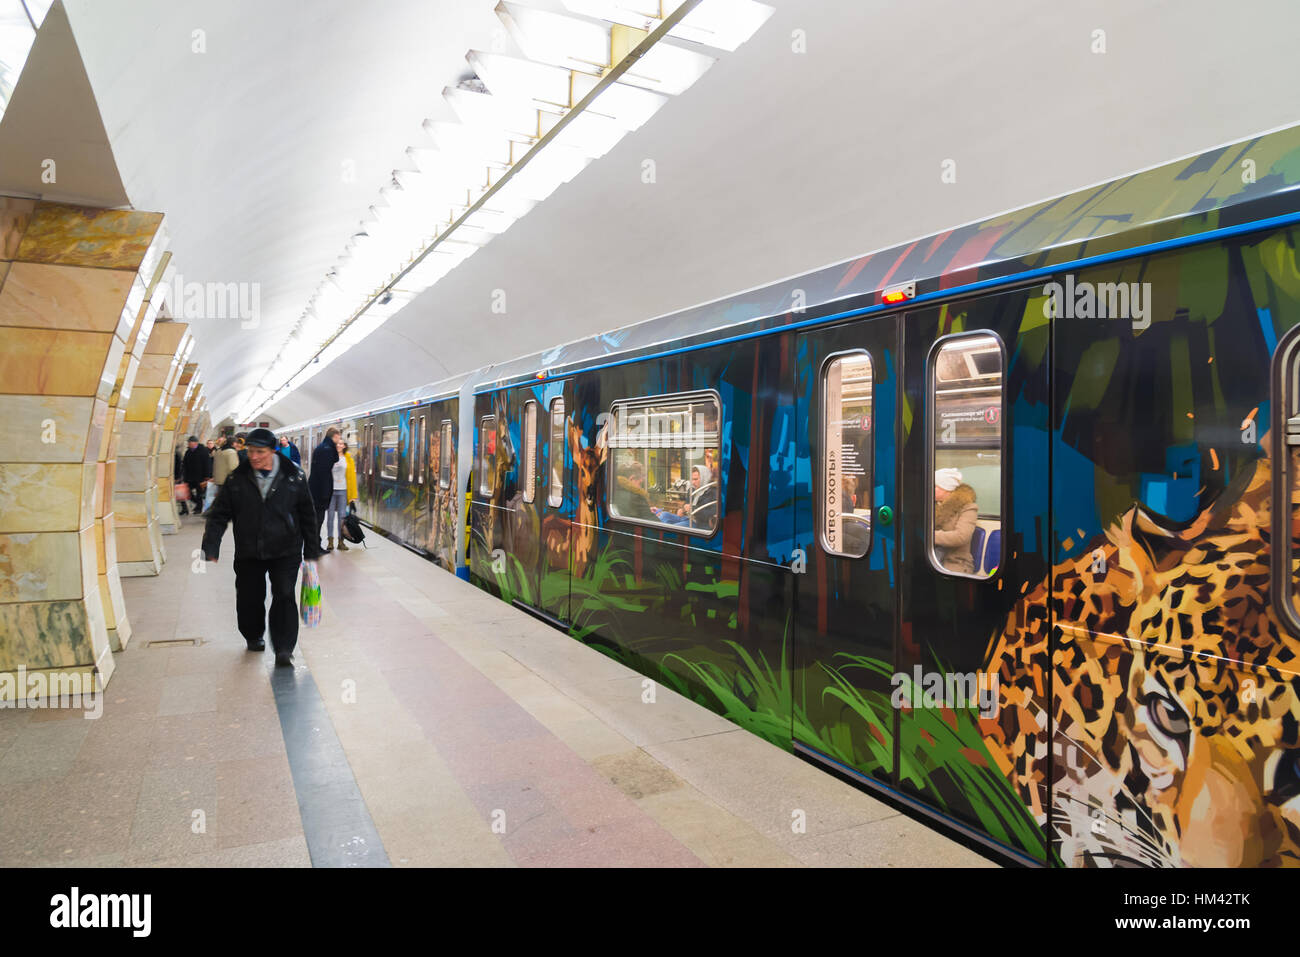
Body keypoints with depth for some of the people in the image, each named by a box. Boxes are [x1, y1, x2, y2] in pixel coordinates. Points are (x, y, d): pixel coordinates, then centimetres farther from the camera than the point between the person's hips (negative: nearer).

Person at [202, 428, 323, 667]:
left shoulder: (293, 477, -3)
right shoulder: (237, 479, -1)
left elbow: (308, 516, 4)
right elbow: (219, 515, 3)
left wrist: (311, 551, 6)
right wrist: (210, 549, -5)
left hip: (285, 551, -2)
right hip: (248, 553, 2)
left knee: (284, 596, -12)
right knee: (250, 599, 11)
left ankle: (284, 650, -7)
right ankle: (253, 637, 38)